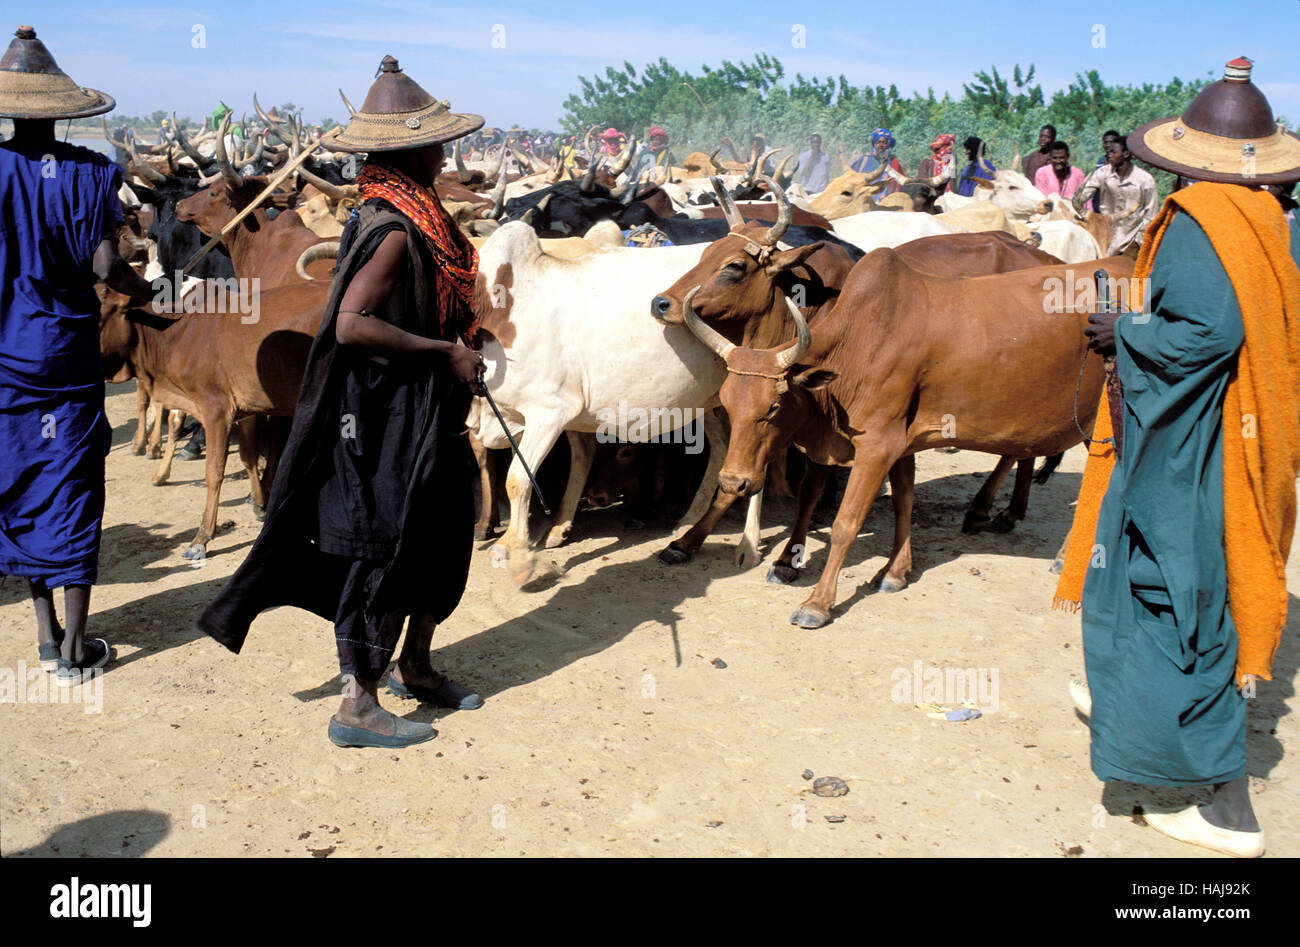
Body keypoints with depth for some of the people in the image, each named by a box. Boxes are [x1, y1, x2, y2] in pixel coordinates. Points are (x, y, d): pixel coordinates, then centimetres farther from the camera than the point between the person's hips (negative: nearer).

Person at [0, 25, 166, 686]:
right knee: (72, 489, 4)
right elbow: (104, 266, -11)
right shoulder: (91, 172, -5)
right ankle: (74, 650, 7)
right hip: (69, 353, -1)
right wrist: (151, 295, 6)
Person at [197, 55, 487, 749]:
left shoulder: (394, 215, 11)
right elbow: (352, 324, -28)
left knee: (443, 536, 17)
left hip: (421, 411, 10)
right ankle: (358, 706, 9)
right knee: (384, 548, -2)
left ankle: (413, 667, 33)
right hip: (389, 413, -10)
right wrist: (445, 351, -22)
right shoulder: (395, 230, -20)